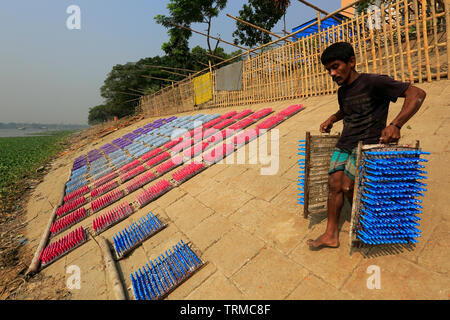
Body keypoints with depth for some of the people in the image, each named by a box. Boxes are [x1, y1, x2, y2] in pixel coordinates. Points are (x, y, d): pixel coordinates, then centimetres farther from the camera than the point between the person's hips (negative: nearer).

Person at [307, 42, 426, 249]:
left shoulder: (372, 82, -10)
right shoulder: (342, 91, 15)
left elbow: (417, 93, -14)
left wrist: (396, 124, -27)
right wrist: (331, 119, 18)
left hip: (367, 144, -7)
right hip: (344, 144, 7)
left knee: (347, 187, -14)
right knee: (334, 183, -5)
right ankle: (331, 235, 3)